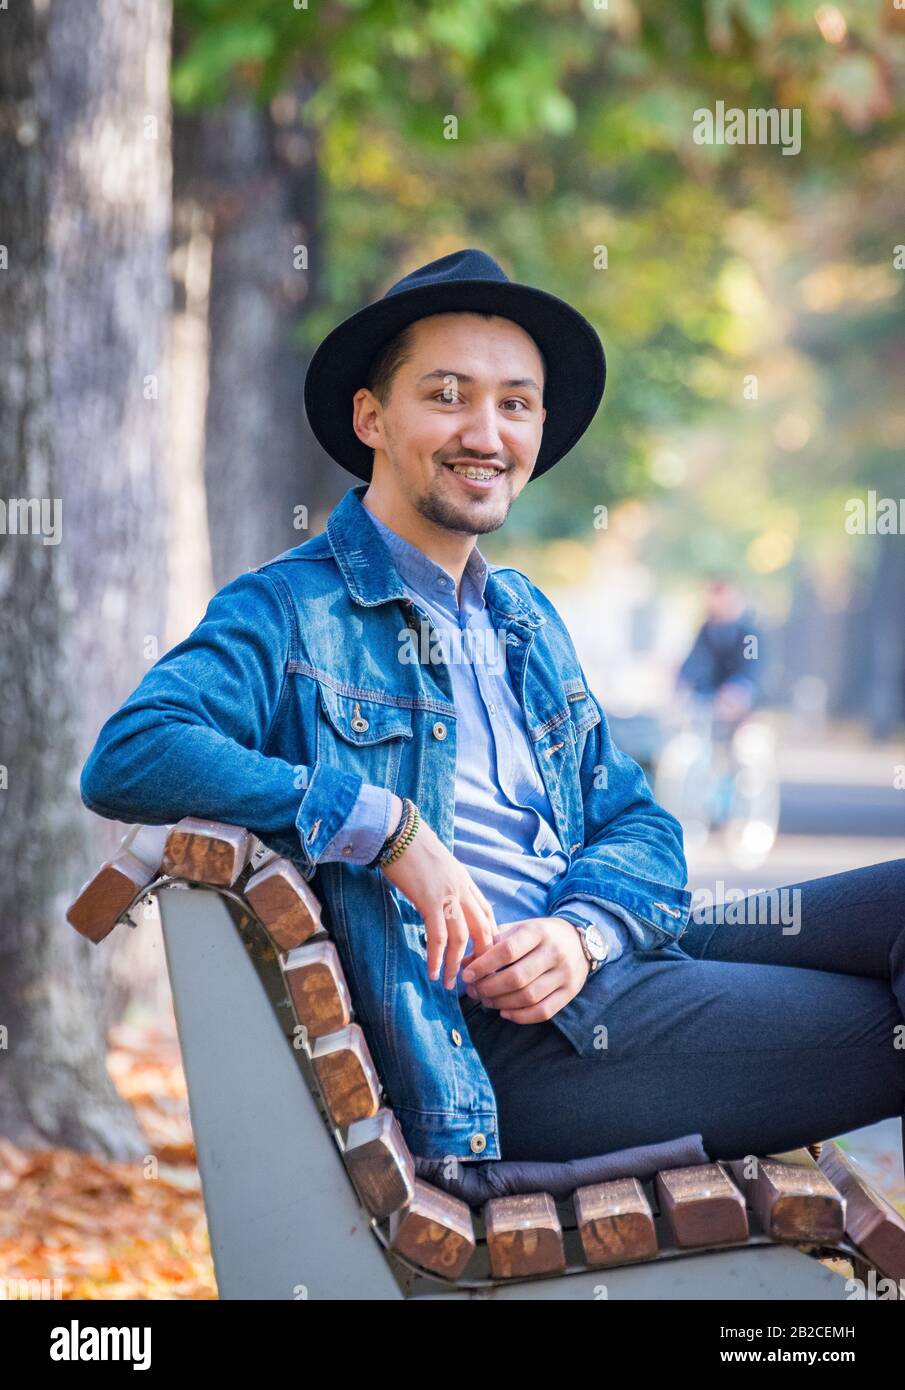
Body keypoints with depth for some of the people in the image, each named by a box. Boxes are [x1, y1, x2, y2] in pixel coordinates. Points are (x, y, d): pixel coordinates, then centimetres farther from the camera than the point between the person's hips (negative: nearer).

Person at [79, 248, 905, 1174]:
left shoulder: (525, 621, 23)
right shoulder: (288, 612, 0)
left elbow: (637, 826, 19)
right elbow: (125, 760, -17)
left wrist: (582, 932, -6)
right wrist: (388, 827, -20)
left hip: (613, 961, 7)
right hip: (488, 1053, -7)